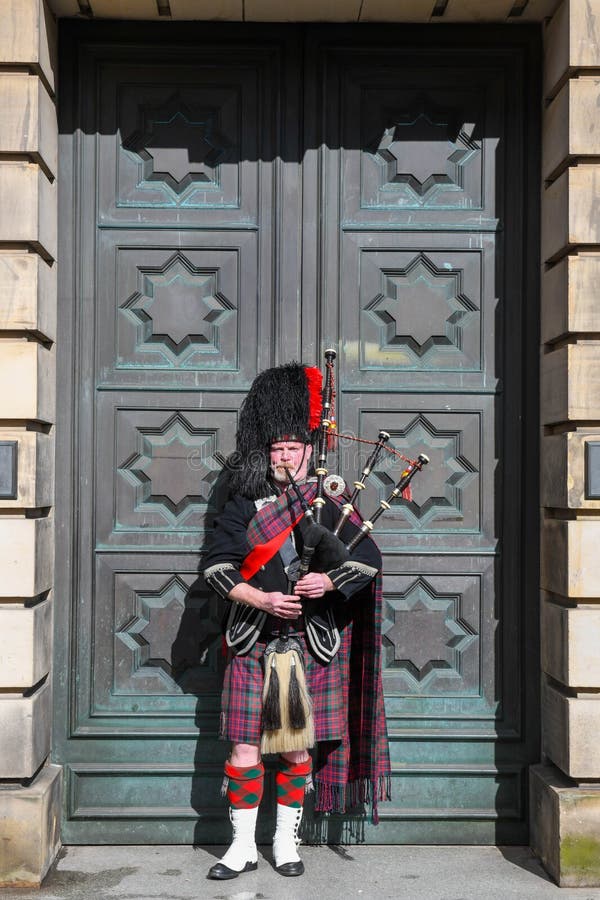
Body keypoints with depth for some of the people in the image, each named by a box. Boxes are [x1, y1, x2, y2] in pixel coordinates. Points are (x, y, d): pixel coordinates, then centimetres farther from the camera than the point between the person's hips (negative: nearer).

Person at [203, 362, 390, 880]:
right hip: (253, 643, 0)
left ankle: (286, 843, 22)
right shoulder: (246, 505, 6)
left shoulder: (330, 504, 5)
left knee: (297, 747, 8)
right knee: (245, 747, 1)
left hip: (311, 644, 0)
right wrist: (263, 599, -15)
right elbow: (217, 567, -1)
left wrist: (328, 580, -18)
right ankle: (243, 847, 14)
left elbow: (369, 559, 0)